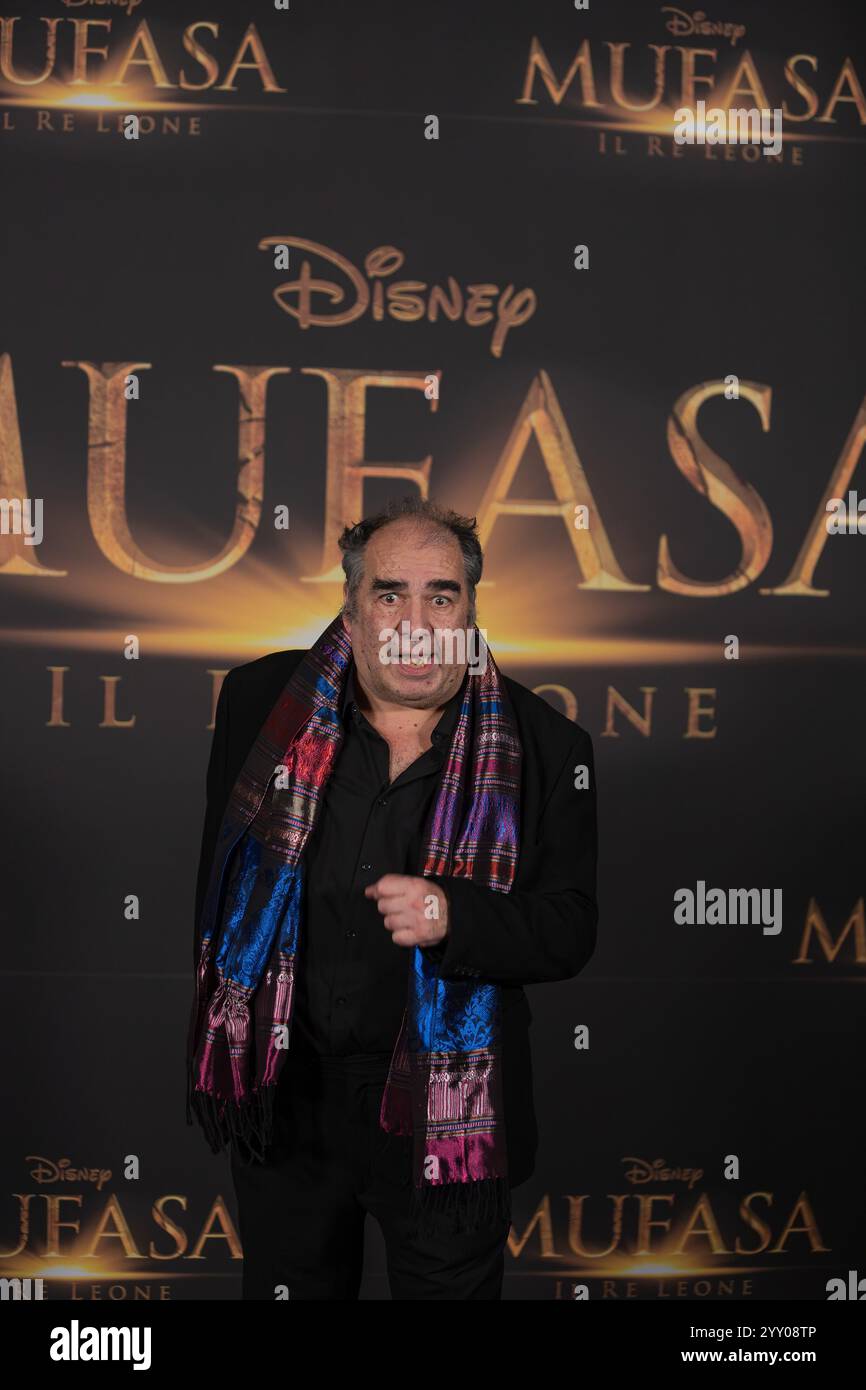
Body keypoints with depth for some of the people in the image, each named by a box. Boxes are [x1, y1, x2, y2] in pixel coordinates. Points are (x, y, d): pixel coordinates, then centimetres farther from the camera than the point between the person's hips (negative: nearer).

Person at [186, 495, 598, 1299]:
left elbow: (569, 930, -8)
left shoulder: (542, 748, -9)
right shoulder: (260, 703, -4)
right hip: (285, 1095, 2)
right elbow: (220, 874, 7)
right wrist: (212, 1049, 10)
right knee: (284, 1282, 22)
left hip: (446, 1114, -2)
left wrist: (452, 917, -27)